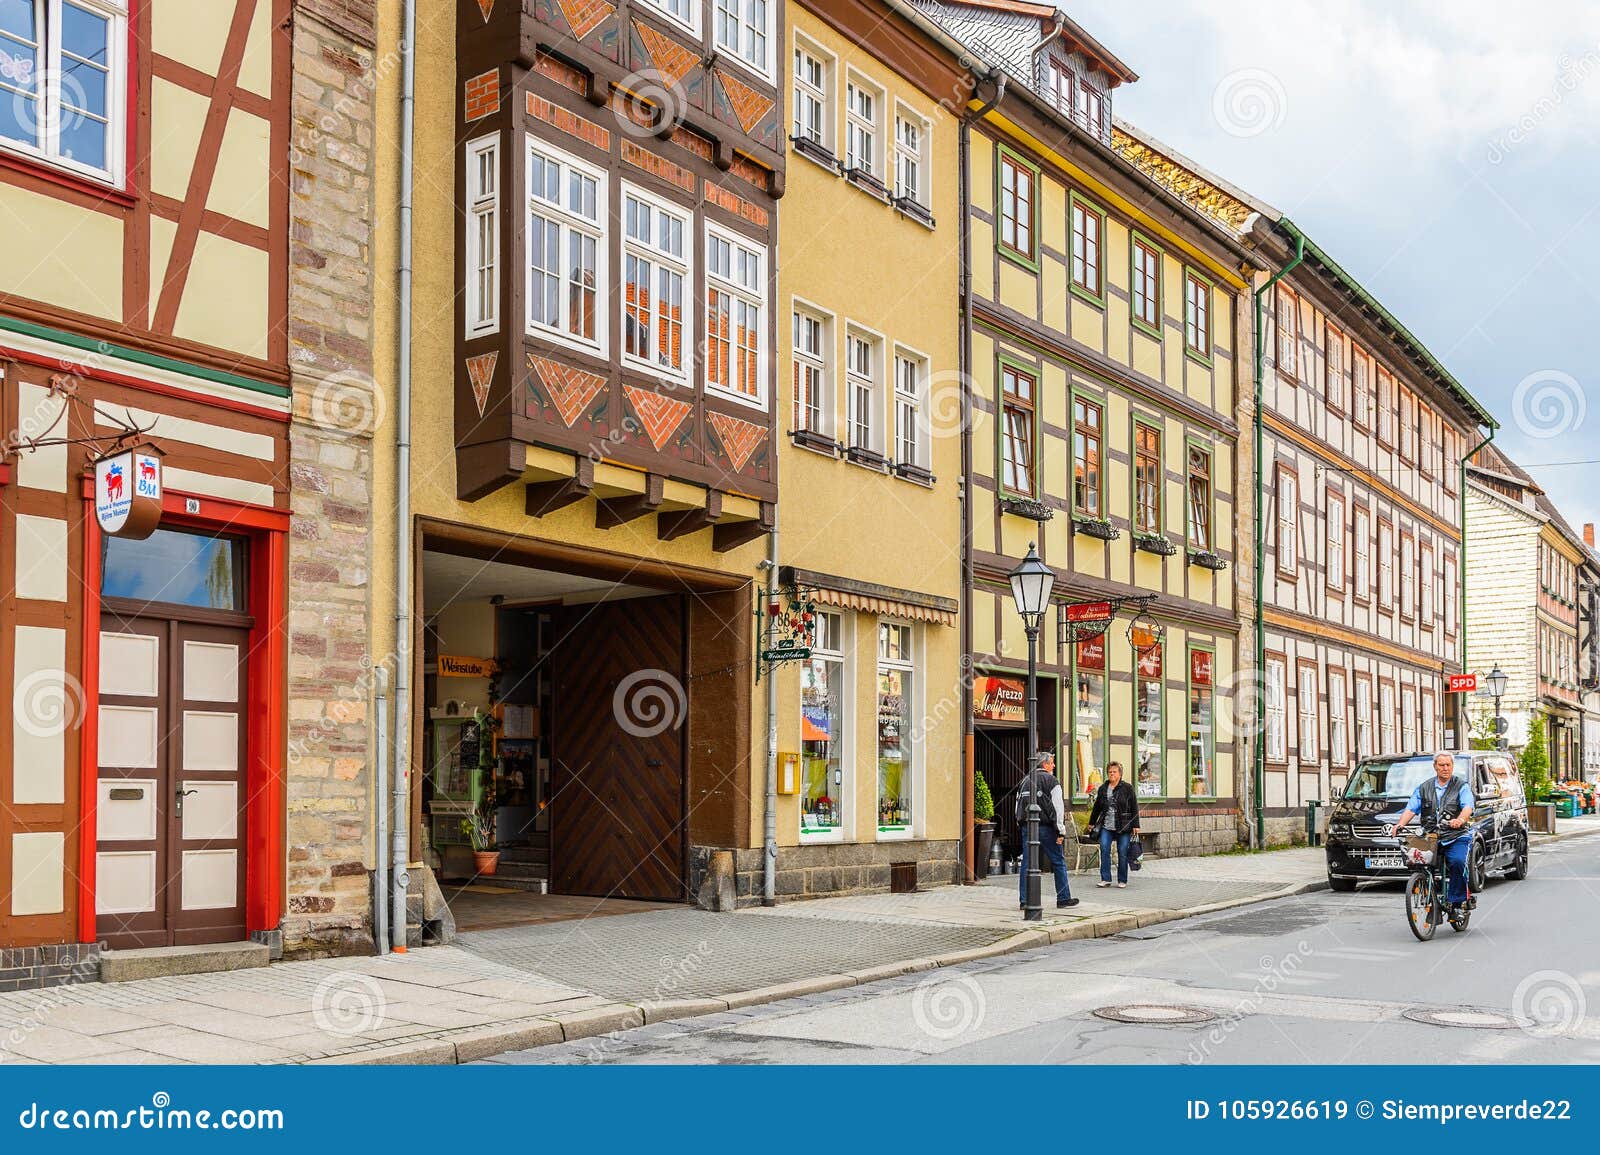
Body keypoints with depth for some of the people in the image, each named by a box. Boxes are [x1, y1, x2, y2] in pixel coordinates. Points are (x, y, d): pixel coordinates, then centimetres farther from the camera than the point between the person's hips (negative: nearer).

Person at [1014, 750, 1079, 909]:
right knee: (1058, 863, 6)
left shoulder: (1024, 781, 14)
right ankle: (1063, 898, 11)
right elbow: (1058, 807, -10)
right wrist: (1061, 831, -9)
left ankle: (1024, 900, 3)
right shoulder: (1050, 780, -5)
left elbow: (1018, 806, 15)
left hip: (1026, 827, 6)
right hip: (1045, 828, -5)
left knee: (1027, 864, 5)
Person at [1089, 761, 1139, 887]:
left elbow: (1134, 808, 1)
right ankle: (1105, 879, -3)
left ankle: (1122, 880, 13)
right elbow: (1097, 807, 21)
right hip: (1106, 827, 3)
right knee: (1104, 850, -10)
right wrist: (1092, 822, 24)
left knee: (1122, 853, 2)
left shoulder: (1127, 788, 1)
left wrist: (1135, 825, -3)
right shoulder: (1103, 788, 11)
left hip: (1123, 827, -3)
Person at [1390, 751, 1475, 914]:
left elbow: (1468, 807, -8)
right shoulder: (1423, 788, 19)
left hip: (1456, 837, -3)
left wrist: (1460, 820, -31)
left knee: (1458, 862, -30)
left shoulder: (1462, 786, 10)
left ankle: (1455, 903, -17)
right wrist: (1401, 823, -10)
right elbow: (1410, 809, 10)